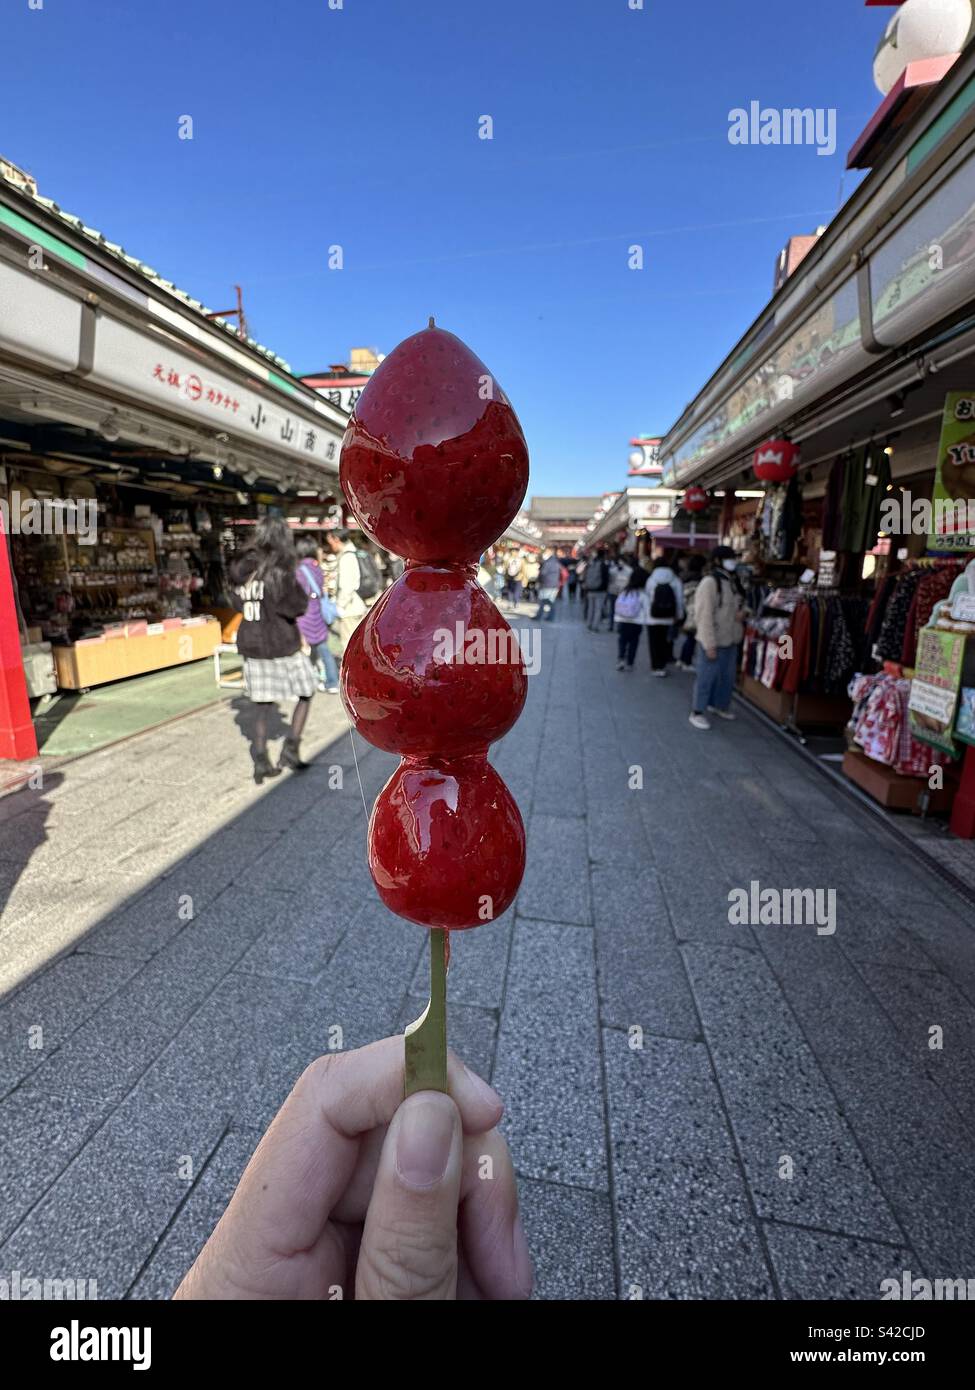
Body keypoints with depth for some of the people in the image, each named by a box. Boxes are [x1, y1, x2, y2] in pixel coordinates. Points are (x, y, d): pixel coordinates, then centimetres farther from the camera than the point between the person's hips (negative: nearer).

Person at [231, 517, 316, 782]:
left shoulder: (242, 569, 5)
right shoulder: (279, 570, -14)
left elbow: (238, 604, 15)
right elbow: (297, 607, -15)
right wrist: (299, 589, 2)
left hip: (251, 644, 6)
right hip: (282, 645, -6)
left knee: (262, 706, 13)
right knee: (306, 693, 15)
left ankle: (261, 762, 15)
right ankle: (291, 750, 11)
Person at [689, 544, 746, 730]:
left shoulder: (733, 581, 10)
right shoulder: (709, 583, -18)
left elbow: (739, 603, 25)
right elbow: (705, 616, -22)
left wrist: (742, 611, -2)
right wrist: (710, 644, -24)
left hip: (731, 640, 9)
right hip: (713, 642, -9)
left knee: (727, 677, 19)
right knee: (706, 677, -1)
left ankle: (720, 705, 37)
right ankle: (697, 712, 10)